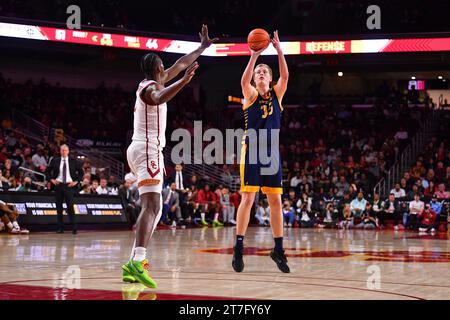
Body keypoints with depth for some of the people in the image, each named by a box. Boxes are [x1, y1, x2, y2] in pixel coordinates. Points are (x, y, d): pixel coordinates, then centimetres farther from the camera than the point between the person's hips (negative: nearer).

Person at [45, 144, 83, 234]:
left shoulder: (74, 161, 3)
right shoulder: (55, 161, 6)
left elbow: (81, 172, 9)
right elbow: (47, 171, 15)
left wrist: (76, 181, -1)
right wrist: (51, 180, 2)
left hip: (69, 185, -2)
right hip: (58, 185, 2)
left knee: (70, 206, -8)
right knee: (59, 207, 4)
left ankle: (74, 228, -7)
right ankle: (60, 228, 10)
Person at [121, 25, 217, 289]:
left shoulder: (155, 83, 19)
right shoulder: (150, 86, -9)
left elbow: (181, 64, 32)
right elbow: (157, 99, -36)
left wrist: (203, 47, 40)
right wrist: (184, 81, -48)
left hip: (145, 150, 11)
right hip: (147, 150, -11)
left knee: (154, 209, 10)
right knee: (152, 206, -23)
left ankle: (134, 263, 4)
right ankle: (137, 261, -38)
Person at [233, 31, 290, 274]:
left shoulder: (276, 94, 11)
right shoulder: (250, 94, 3)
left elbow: (285, 76, -6)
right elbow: (244, 81, -20)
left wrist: (279, 51, -16)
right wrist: (254, 56, -29)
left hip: (271, 151, 4)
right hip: (252, 150, -4)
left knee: (275, 200, 3)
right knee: (248, 198, -8)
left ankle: (278, 249, 9)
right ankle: (238, 248, -3)